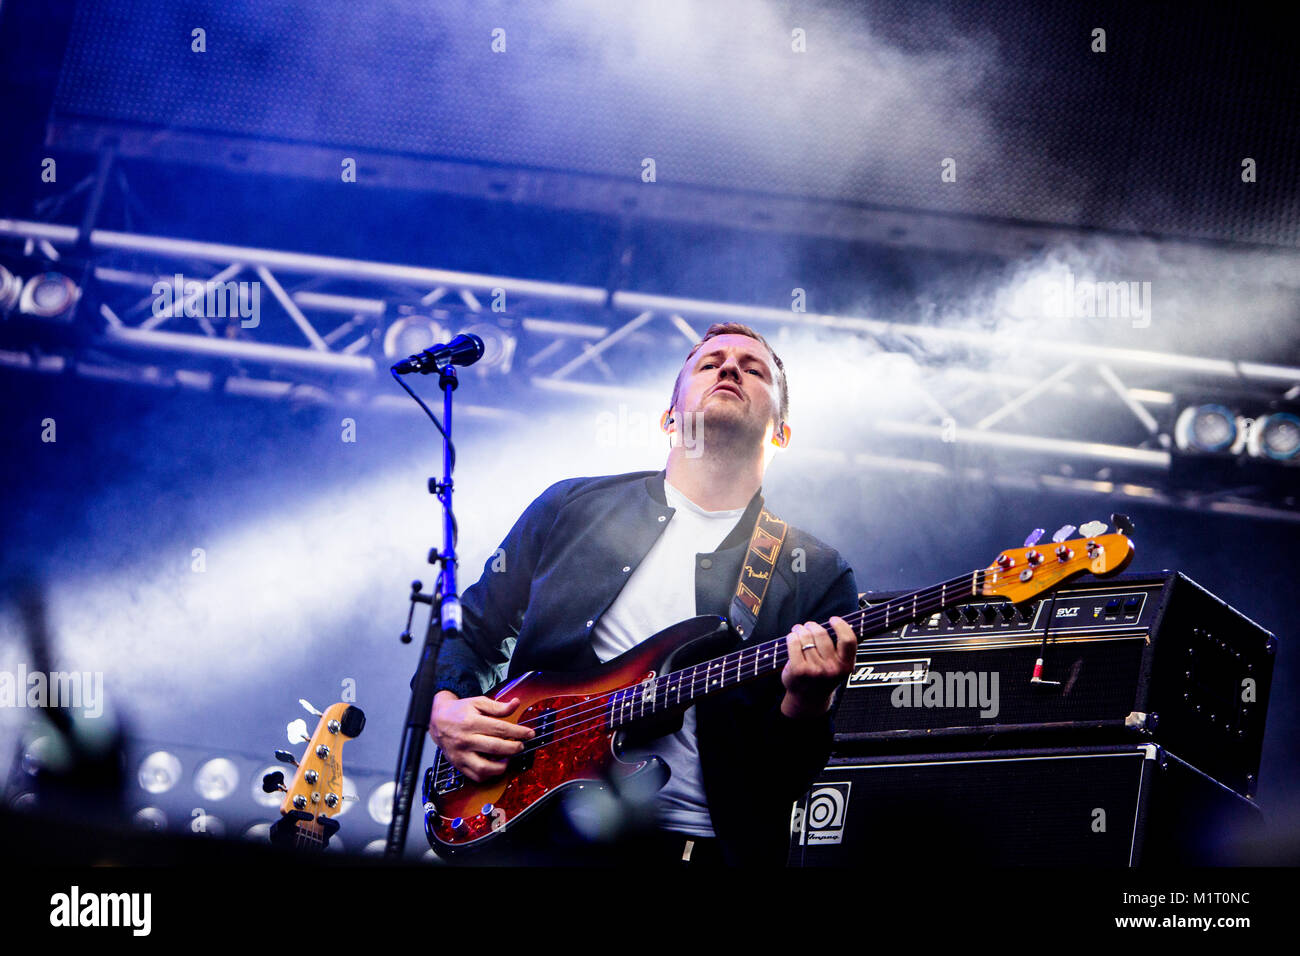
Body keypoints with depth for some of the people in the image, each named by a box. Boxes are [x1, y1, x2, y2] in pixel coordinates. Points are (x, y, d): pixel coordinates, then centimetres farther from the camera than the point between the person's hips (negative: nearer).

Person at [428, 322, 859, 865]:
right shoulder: (568, 508, 17)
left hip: (705, 847, -1)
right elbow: (471, 633, 24)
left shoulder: (819, 578, 10)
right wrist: (445, 709, 4)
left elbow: (785, 779, 5)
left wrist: (807, 702, -17)